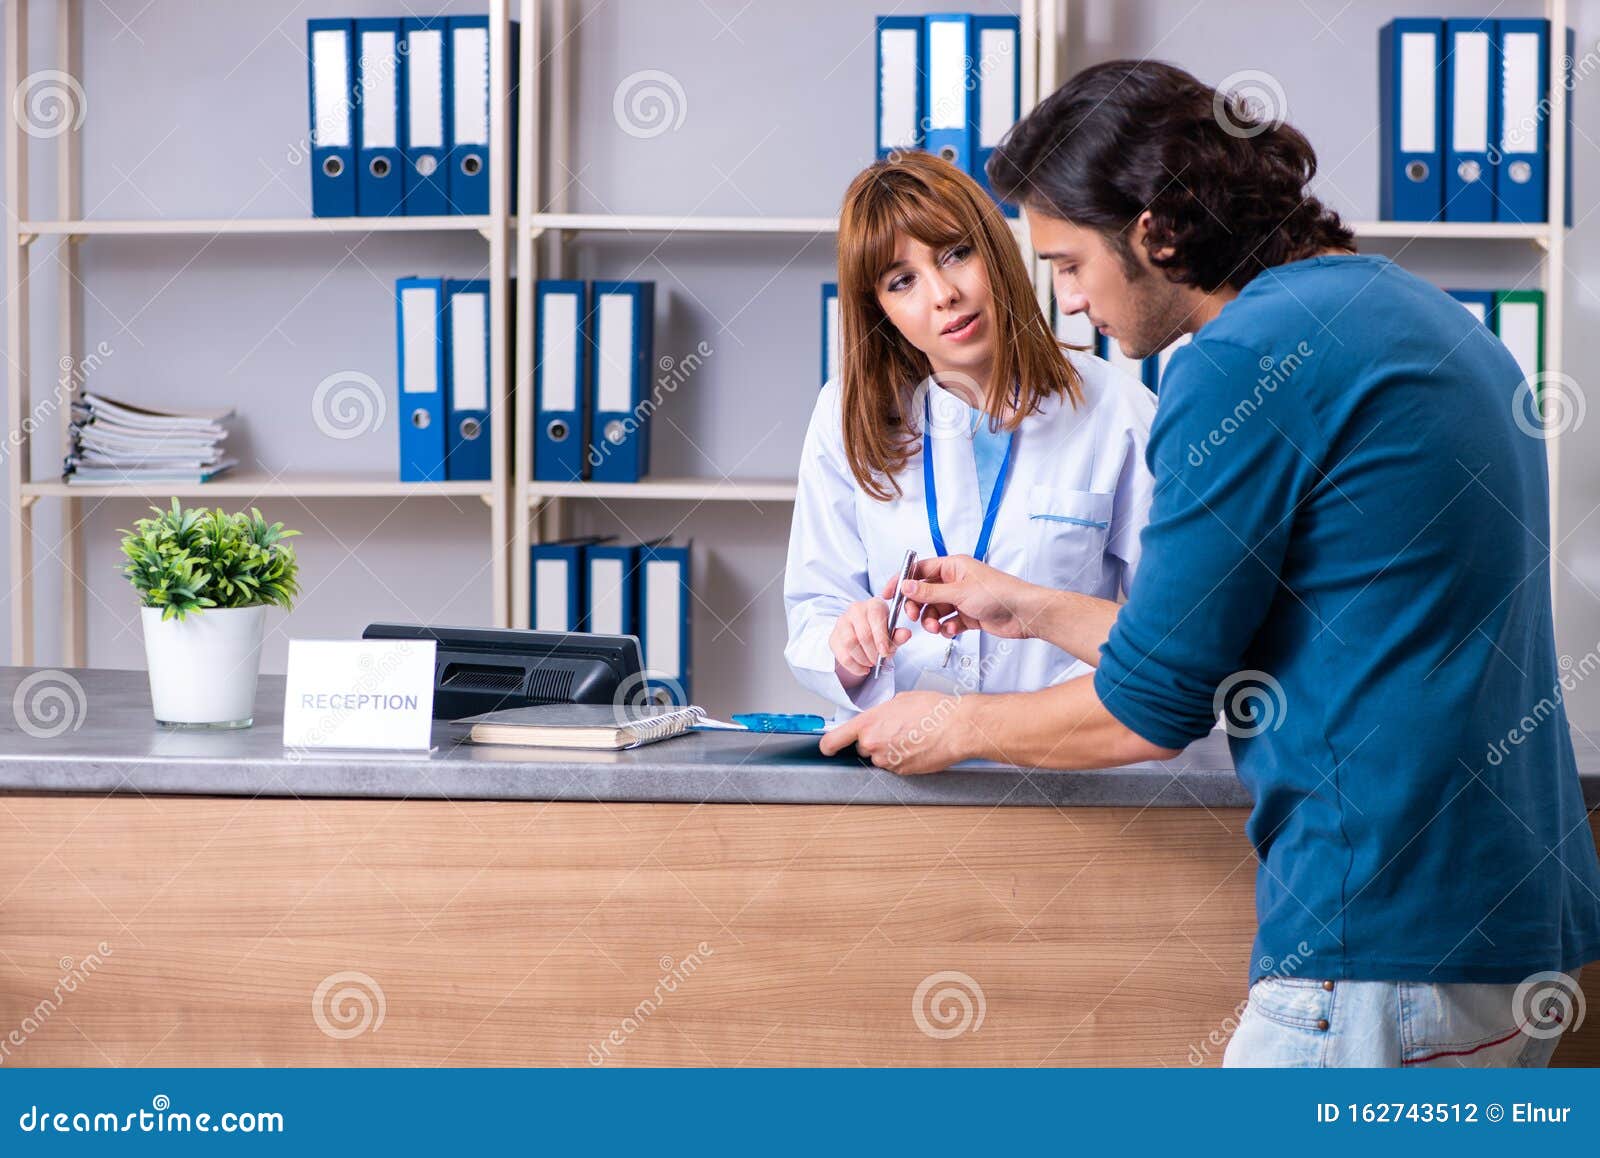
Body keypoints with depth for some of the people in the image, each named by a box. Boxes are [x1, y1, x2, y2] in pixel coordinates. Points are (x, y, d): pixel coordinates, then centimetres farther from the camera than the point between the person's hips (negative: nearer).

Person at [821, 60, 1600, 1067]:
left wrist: (952, 728, 8)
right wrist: (1033, 611, 29)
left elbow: (1155, 707, -9)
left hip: (1389, 948, -10)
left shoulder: (1245, 360, -13)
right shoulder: (1424, 316, 17)